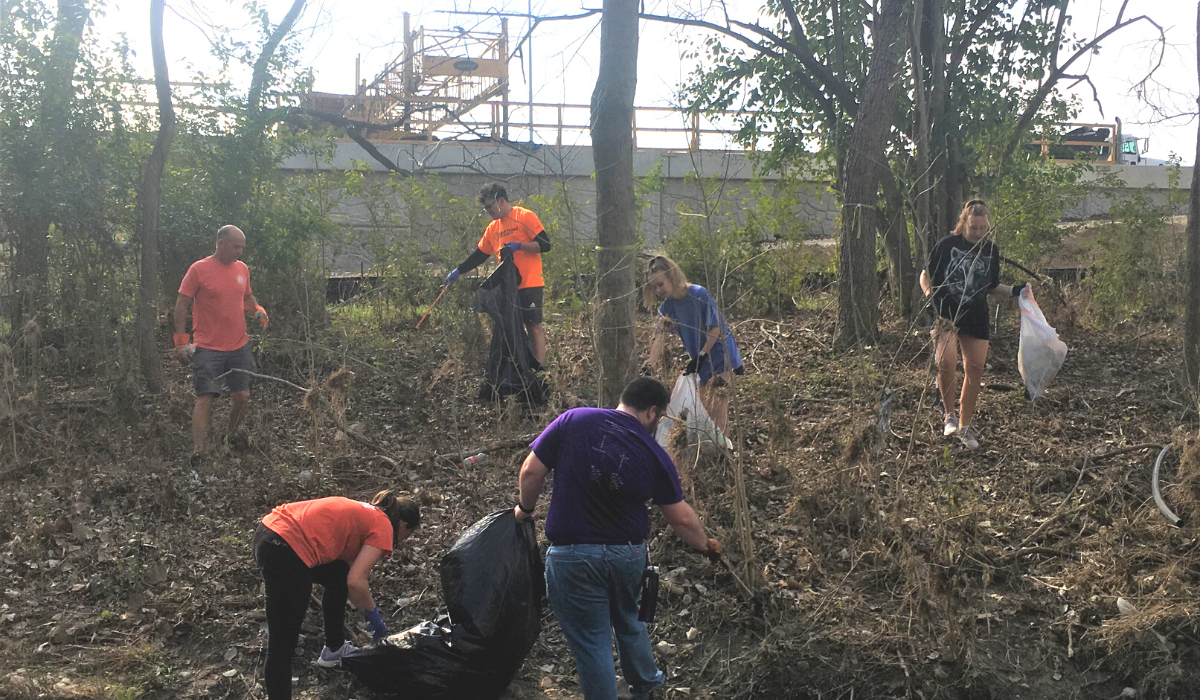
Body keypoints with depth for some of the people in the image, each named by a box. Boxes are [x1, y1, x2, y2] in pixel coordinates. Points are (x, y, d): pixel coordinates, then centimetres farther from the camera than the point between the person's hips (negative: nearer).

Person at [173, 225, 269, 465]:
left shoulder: (242, 268, 9)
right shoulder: (199, 269, -8)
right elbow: (181, 304, -5)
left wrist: (258, 310, 4)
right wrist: (182, 340, -11)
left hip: (239, 346, 6)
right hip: (208, 348, -5)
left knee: (242, 396, 7)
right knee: (205, 398, -10)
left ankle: (231, 438, 30)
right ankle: (197, 452, -8)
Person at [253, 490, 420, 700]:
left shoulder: (364, 512, 26)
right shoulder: (383, 527, 2)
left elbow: (349, 578, 35)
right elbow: (356, 582, -9)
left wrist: (368, 613, 41)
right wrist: (373, 613, 8)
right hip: (285, 553, -10)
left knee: (338, 577, 31)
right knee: (283, 643, -4)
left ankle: (334, 649, 47)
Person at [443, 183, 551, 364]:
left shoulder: (525, 217, -6)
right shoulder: (492, 228, 15)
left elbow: (545, 245, -11)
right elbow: (478, 255, 19)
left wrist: (519, 246, -20)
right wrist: (458, 271, 10)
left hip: (530, 285, -7)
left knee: (534, 328, -6)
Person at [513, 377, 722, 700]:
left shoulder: (573, 421, -8)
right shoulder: (654, 454, -3)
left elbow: (531, 471, -7)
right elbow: (681, 518, 3)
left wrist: (525, 508, 12)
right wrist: (707, 545, 22)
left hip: (573, 556, -3)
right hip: (629, 553, 3)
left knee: (591, 642, 8)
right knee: (629, 623, 29)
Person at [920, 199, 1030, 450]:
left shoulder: (991, 251, 9)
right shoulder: (947, 245, -3)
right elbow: (926, 275, 4)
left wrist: (1013, 291, 4)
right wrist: (929, 294, -15)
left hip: (976, 319, 4)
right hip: (946, 315, -4)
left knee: (975, 369, 2)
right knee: (946, 361, -26)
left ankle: (964, 426, 18)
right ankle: (949, 414, -3)